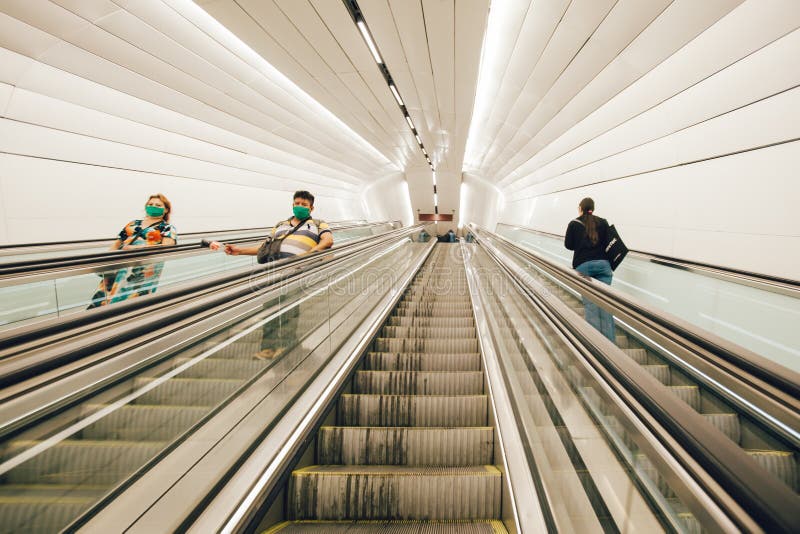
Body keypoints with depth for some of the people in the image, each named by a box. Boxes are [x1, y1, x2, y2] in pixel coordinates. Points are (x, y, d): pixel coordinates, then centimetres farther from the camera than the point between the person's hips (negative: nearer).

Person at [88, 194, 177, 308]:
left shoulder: (168, 228, 11)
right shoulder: (133, 223, 27)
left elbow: (167, 247, -8)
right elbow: (117, 242, 26)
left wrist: (136, 248, -17)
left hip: (146, 266, -5)